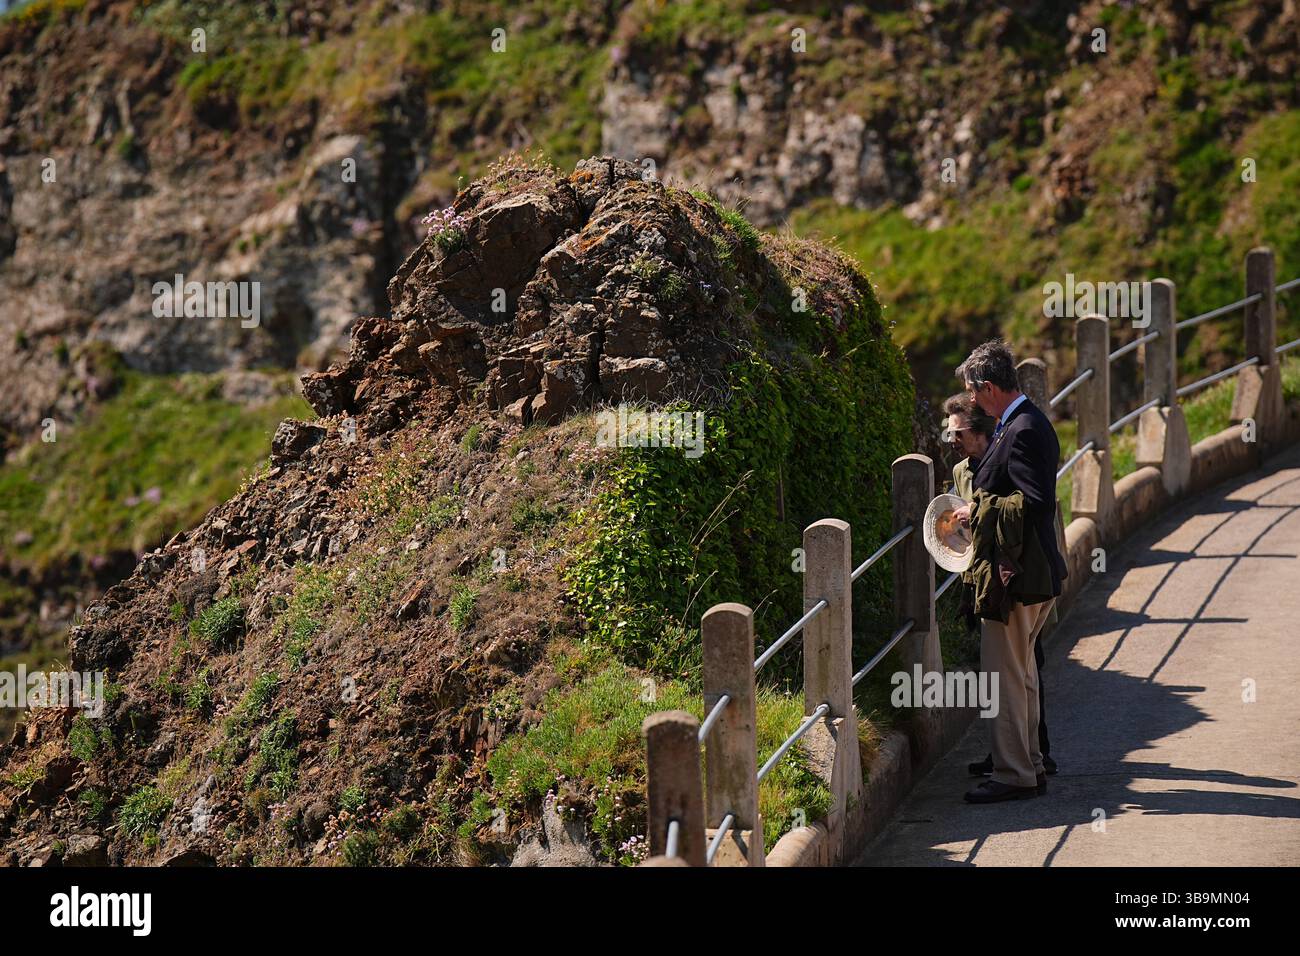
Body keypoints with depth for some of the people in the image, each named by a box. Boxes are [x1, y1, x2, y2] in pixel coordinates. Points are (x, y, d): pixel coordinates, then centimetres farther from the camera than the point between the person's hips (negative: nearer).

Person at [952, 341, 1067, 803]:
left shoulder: (1023, 431, -19)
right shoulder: (1025, 423, 13)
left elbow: (1036, 504, -26)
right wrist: (977, 508, 13)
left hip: (1017, 574, -11)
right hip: (1025, 573, 11)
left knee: (1004, 674, -5)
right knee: (1020, 673, 18)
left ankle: (1013, 774, 1)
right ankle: (1029, 765, 26)